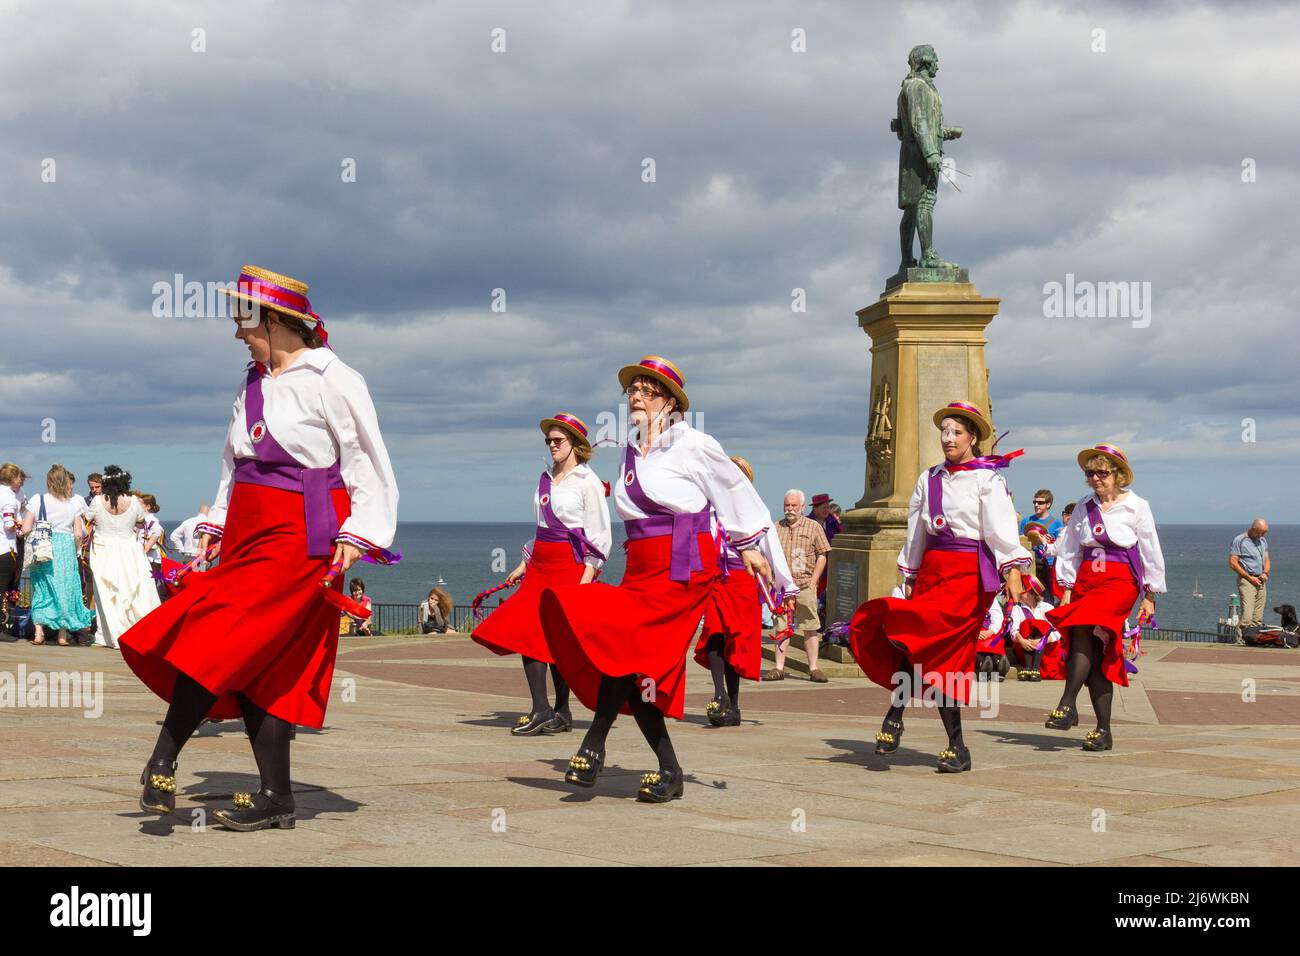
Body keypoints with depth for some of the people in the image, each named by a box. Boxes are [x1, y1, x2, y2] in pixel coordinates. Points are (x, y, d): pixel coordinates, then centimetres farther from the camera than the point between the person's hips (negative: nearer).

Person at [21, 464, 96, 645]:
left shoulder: (37, 500, -1)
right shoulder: (73, 503, -1)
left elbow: (25, 530, -4)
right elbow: (78, 534, -3)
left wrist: (34, 539, 17)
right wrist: (75, 552, 13)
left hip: (42, 549, 1)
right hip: (66, 546, -1)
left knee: (41, 589, 10)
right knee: (64, 588, 9)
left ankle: (38, 632, 1)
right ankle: (62, 635, 9)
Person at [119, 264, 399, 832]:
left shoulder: (331, 380, -7)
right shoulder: (254, 383, 16)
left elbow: (369, 465, -7)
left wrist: (357, 535, -15)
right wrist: (217, 525, 17)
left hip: (300, 539, -8)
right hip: (249, 538, 8)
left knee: (220, 642, -14)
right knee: (253, 667, 3)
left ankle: (162, 764, -7)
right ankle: (276, 799, 6)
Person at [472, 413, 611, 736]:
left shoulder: (588, 482, -5)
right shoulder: (546, 478, 15)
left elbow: (599, 536, -7)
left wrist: (588, 575, -15)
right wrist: (524, 564, 18)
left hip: (571, 566, -7)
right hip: (540, 564, 7)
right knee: (525, 630, -6)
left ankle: (560, 712, 5)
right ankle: (541, 709, -6)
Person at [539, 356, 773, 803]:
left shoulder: (692, 443, -4)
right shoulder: (632, 450, 14)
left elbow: (734, 486, 9)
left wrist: (748, 544, 14)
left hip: (683, 566, -7)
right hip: (641, 567, 7)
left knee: (621, 640, -24)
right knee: (635, 667, 0)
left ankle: (594, 746, -17)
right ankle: (669, 771, 7)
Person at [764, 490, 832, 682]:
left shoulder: (814, 527, 6)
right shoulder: (776, 528, 13)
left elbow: (822, 556, 4)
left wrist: (813, 581, -4)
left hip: (805, 585, -2)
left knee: (810, 628, -3)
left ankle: (813, 669, 1)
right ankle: (779, 668, 7)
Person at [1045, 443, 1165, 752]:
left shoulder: (1136, 507, 2)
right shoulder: (1083, 507, 13)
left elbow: (1150, 553, 5)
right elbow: (1070, 550, 16)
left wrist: (1150, 596, 3)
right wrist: (1067, 589, 9)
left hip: (1120, 582, -5)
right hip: (1086, 581, 5)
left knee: (1083, 629, -28)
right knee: (1094, 655, -1)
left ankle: (1067, 705, -30)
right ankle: (1103, 731, 2)